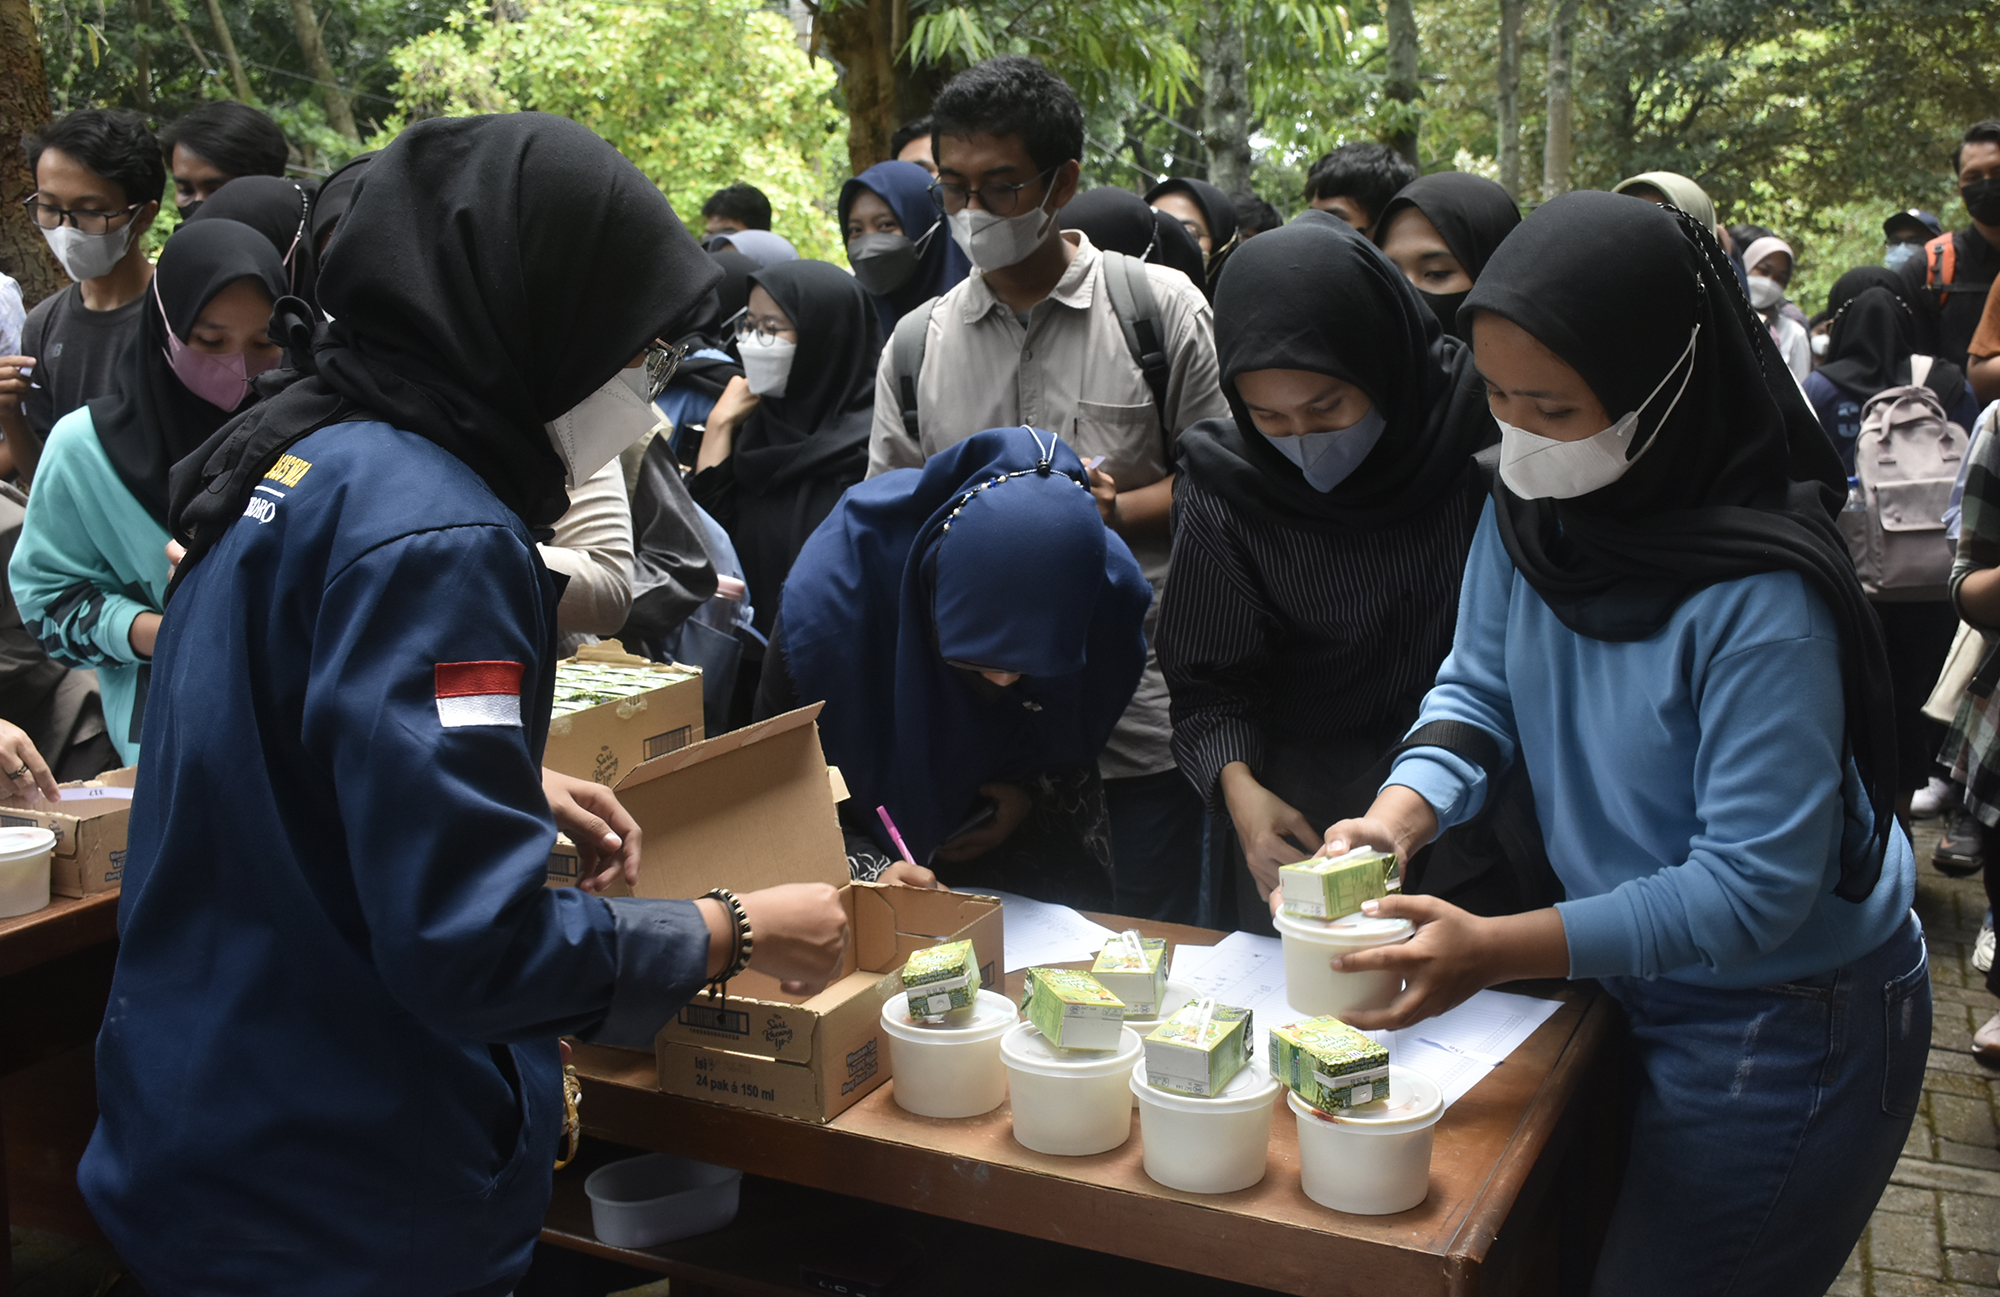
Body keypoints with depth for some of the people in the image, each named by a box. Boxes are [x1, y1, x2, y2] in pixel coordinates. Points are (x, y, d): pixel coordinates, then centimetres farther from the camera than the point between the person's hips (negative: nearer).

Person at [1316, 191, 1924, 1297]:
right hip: (1642, 993, 7)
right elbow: (1479, 690, -1)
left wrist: (1498, 949, -36)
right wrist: (1395, 819, -21)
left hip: (1787, 1031, -6)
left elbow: (1753, 887, -29)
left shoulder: (1762, 599, -31)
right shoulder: (1528, 508, -10)